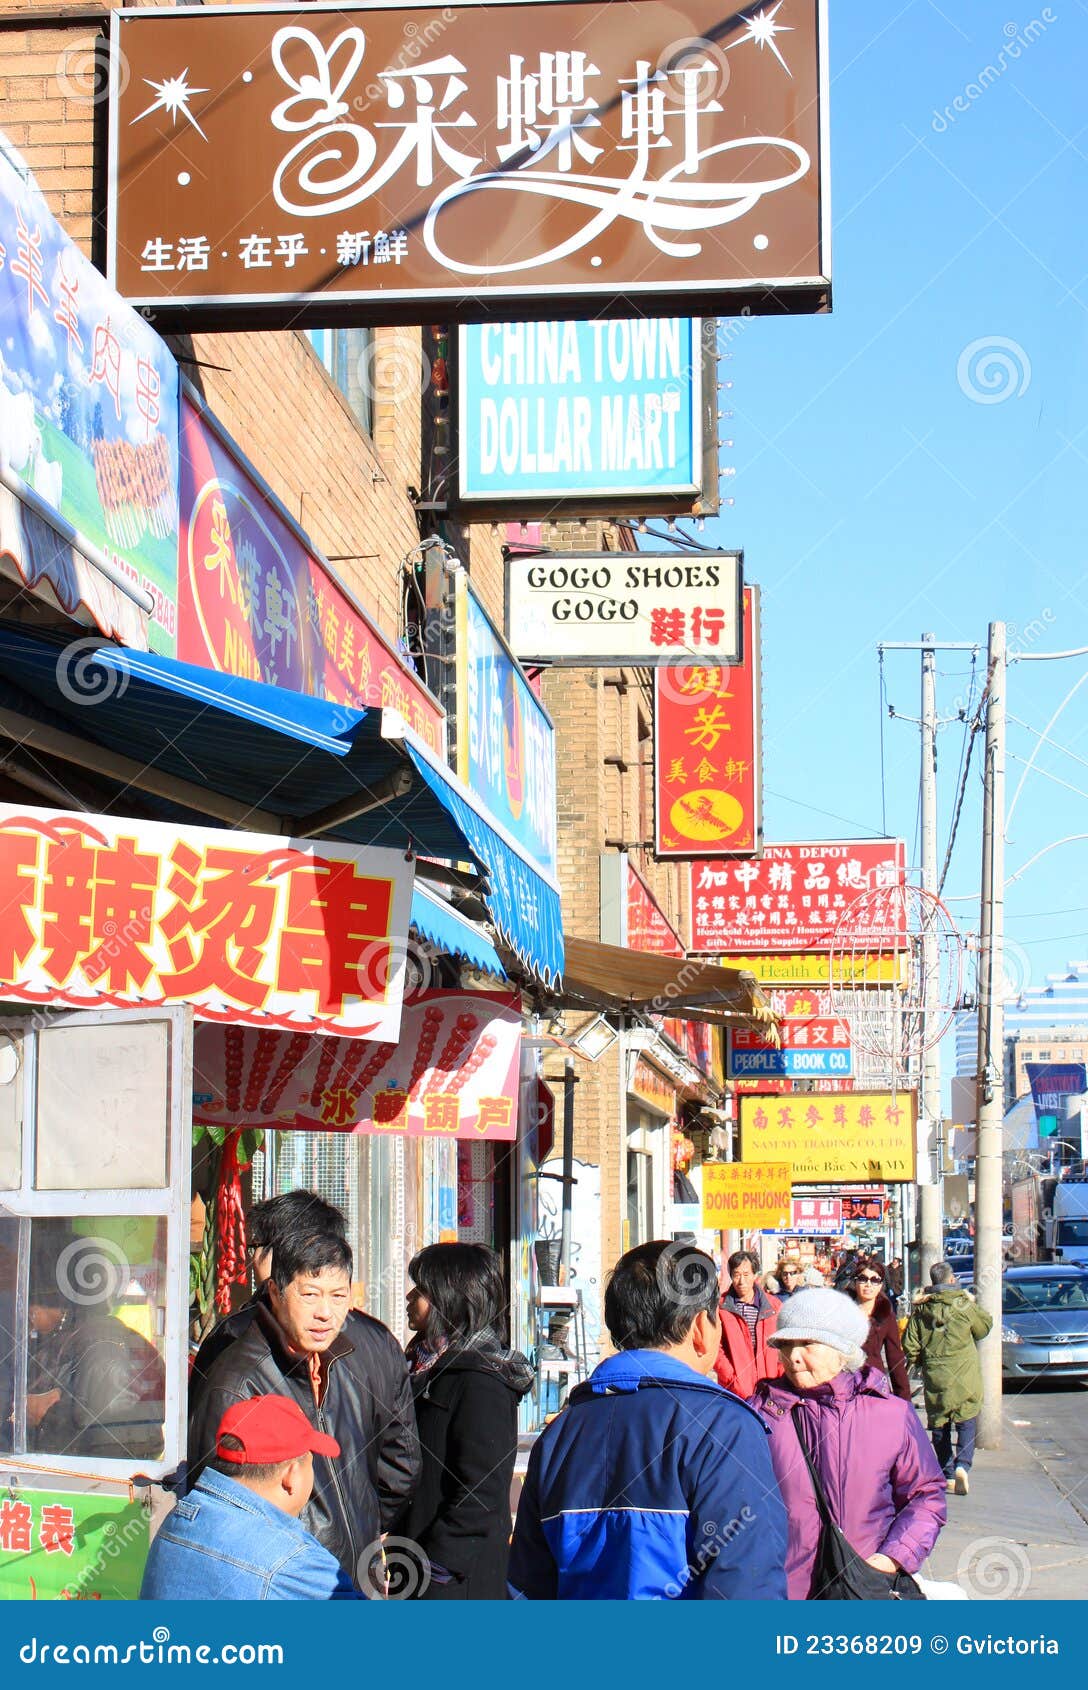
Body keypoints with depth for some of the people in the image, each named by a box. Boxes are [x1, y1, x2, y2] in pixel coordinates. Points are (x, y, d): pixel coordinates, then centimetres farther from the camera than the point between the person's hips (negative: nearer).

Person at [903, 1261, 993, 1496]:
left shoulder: (920, 1309, 1)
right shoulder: (964, 1305, -6)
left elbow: (910, 1346, 1)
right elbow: (984, 1327, 11)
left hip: (934, 1378, 2)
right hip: (964, 1377, -2)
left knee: (939, 1427, 12)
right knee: (966, 1423, 2)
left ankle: (947, 1474, 12)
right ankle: (962, 1464, -19)